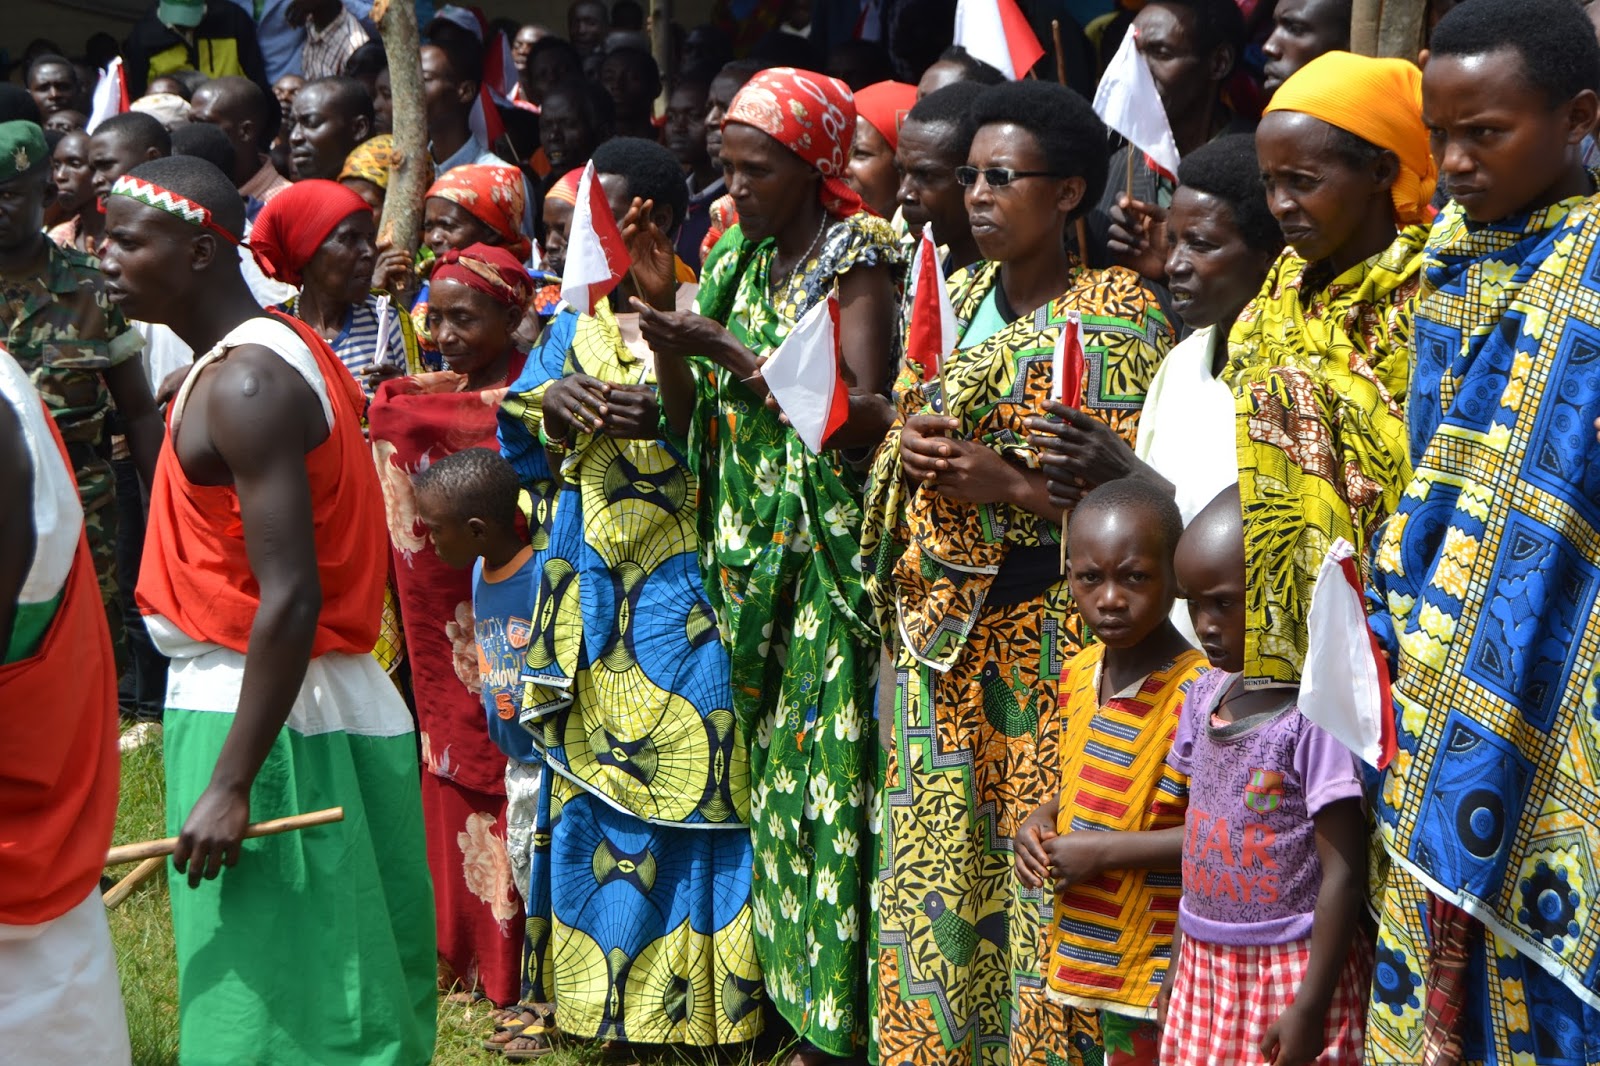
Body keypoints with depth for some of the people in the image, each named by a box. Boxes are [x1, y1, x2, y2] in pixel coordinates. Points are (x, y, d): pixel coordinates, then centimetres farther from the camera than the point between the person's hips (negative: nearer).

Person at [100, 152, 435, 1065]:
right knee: (337, 984, 16)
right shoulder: (278, 348, 12)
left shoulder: (241, 388, -18)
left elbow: (290, 598, -25)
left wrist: (230, 783, -26)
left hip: (254, 710, -10)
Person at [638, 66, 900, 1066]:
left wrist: (729, 350, -15)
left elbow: (862, 415, -16)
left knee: (827, 774, -6)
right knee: (771, 773, 5)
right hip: (747, 552, 6)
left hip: (827, 554, -6)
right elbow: (692, 419, 12)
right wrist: (669, 341, -7)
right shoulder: (737, 261, 13)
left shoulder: (856, 260, -5)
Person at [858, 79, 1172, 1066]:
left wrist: (1005, 483, -20)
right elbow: (900, 419, 21)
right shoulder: (956, 297, 13)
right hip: (938, 616, 6)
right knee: (935, 858, 9)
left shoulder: (1117, 316, -7)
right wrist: (910, 445, -2)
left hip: (1047, 629, -6)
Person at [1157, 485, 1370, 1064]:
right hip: (1204, 967, 6)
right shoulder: (1206, 695, 4)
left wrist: (1310, 1006, -15)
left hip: (1290, 973, -6)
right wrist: (1178, 963, 16)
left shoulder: (1318, 713, -17)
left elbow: (1343, 871, -16)